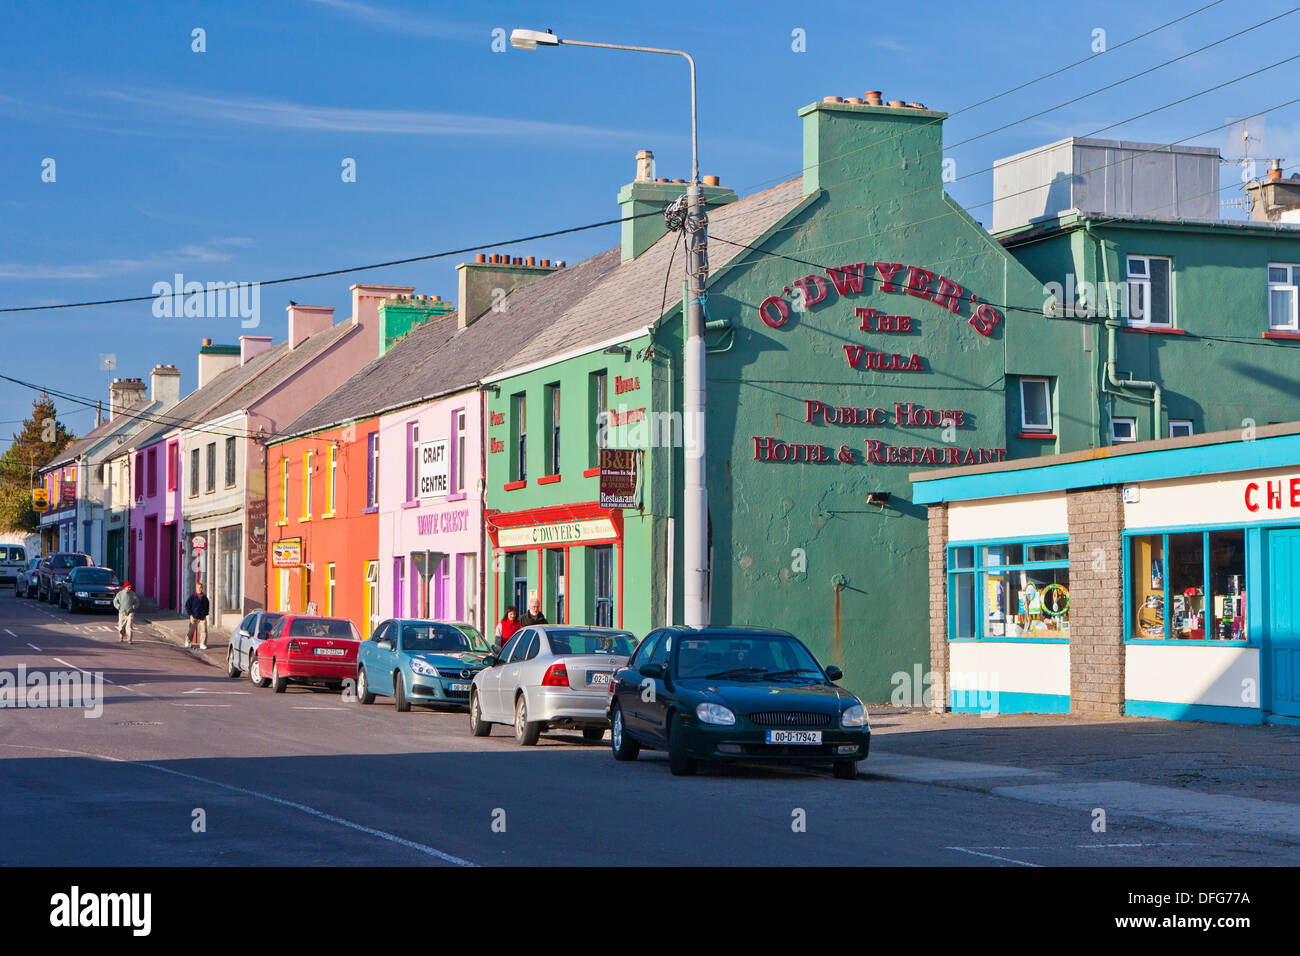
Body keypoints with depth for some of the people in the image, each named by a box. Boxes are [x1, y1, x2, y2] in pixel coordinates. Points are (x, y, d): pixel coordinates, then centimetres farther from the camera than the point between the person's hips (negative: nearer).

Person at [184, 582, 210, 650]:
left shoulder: (204, 597, 7)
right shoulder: (192, 596, -1)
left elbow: (207, 606, 18)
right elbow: (187, 605, 2)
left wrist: (205, 614, 7)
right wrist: (190, 614, -5)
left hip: (202, 617, 2)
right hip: (194, 617, -2)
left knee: (203, 630, -7)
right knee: (191, 631, 4)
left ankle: (202, 644, 0)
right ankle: (188, 642, 25)